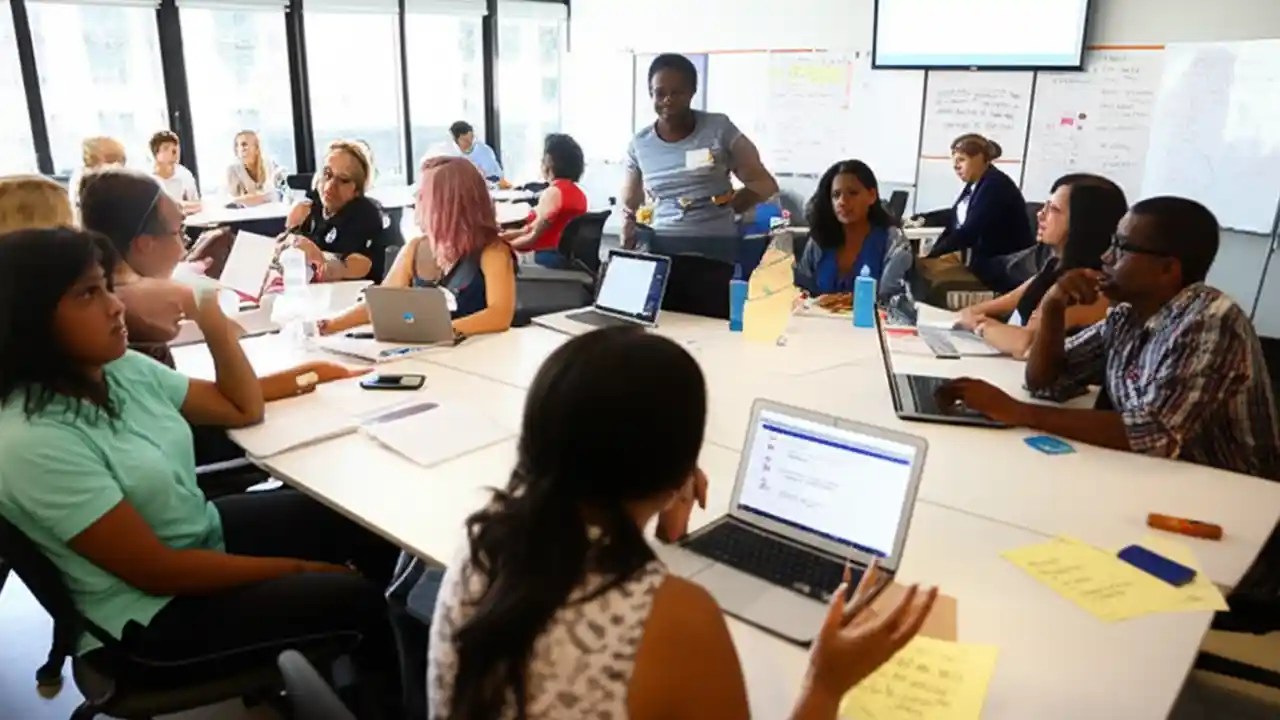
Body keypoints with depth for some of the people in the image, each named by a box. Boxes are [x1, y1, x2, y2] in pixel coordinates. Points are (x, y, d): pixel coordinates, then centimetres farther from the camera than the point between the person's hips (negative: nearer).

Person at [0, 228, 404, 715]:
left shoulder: (121, 370, -4)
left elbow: (243, 409, 8)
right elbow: (159, 571, -25)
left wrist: (210, 315, -6)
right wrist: (298, 569, -17)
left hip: (205, 533, 8)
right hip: (150, 617, -8)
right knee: (356, 600, -14)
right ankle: (397, 698, 16)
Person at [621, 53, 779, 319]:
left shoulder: (719, 128, 2)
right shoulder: (640, 144, 10)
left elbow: (765, 184, 5)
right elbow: (629, 206, 21)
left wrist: (731, 203, -9)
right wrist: (629, 232, 2)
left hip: (714, 255, -2)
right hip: (659, 253, 2)